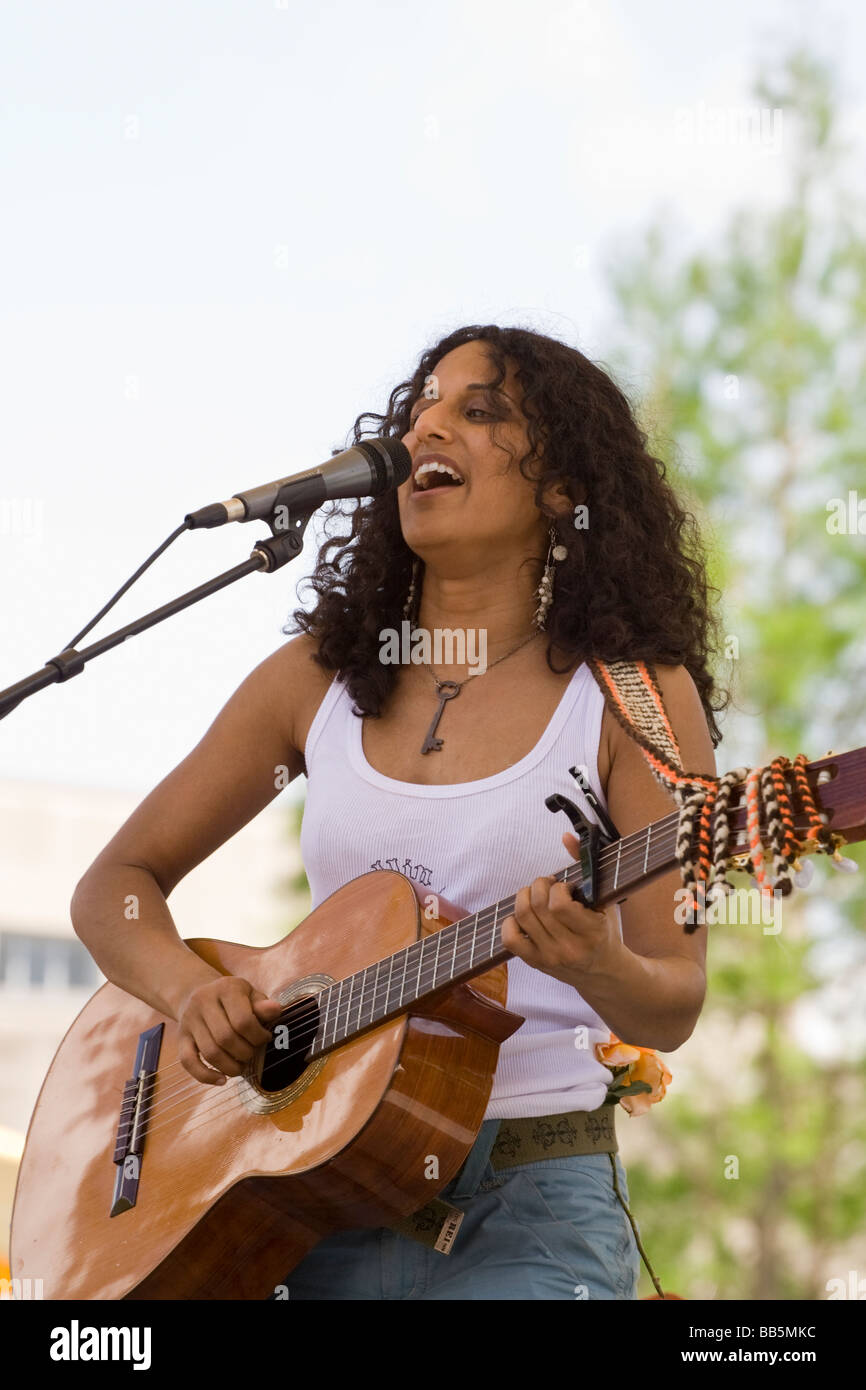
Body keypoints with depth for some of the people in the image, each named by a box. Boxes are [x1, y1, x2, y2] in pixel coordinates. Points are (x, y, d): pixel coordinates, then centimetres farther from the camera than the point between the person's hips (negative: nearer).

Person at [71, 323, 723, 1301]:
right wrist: (190, 992, -7)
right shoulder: (319, 674, 10)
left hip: (529, 1196, -2)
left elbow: (672, 1009, -4)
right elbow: (114, 886, 14)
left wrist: (599, 967, -27)